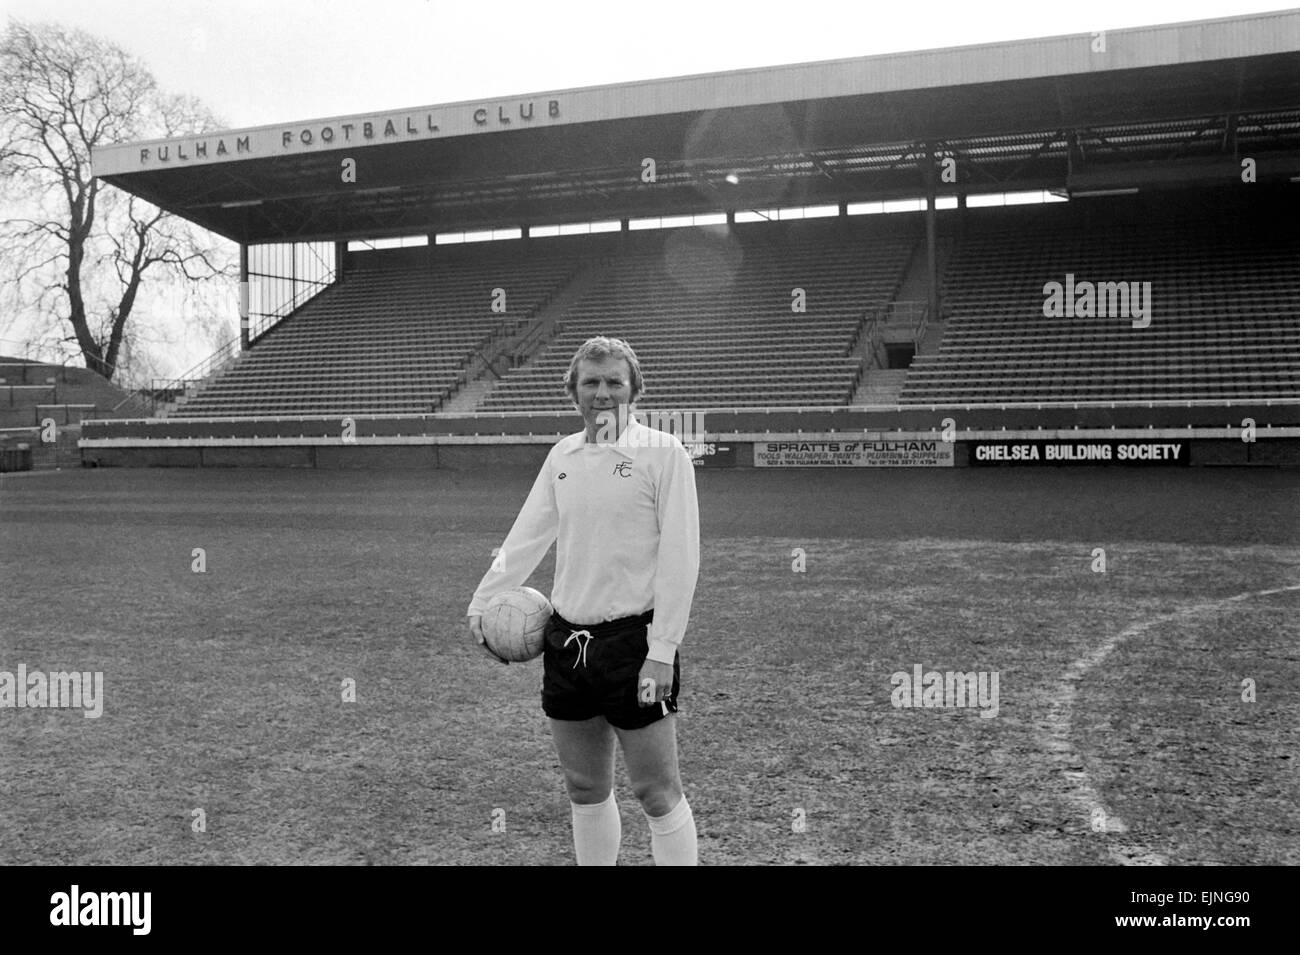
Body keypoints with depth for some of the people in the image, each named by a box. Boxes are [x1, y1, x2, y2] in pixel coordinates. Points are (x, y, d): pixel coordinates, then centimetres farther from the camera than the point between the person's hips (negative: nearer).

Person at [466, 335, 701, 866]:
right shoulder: (562, 454, 11)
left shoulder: (663, 452, -6)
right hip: (566, 640, 6)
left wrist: (662, 652, -15)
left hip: (633, 640, -5)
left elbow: (679, 558, -11)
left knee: (657, 793, 2)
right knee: (585, 788, 15)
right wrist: (483, 601, 9)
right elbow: (527, 535, 16)